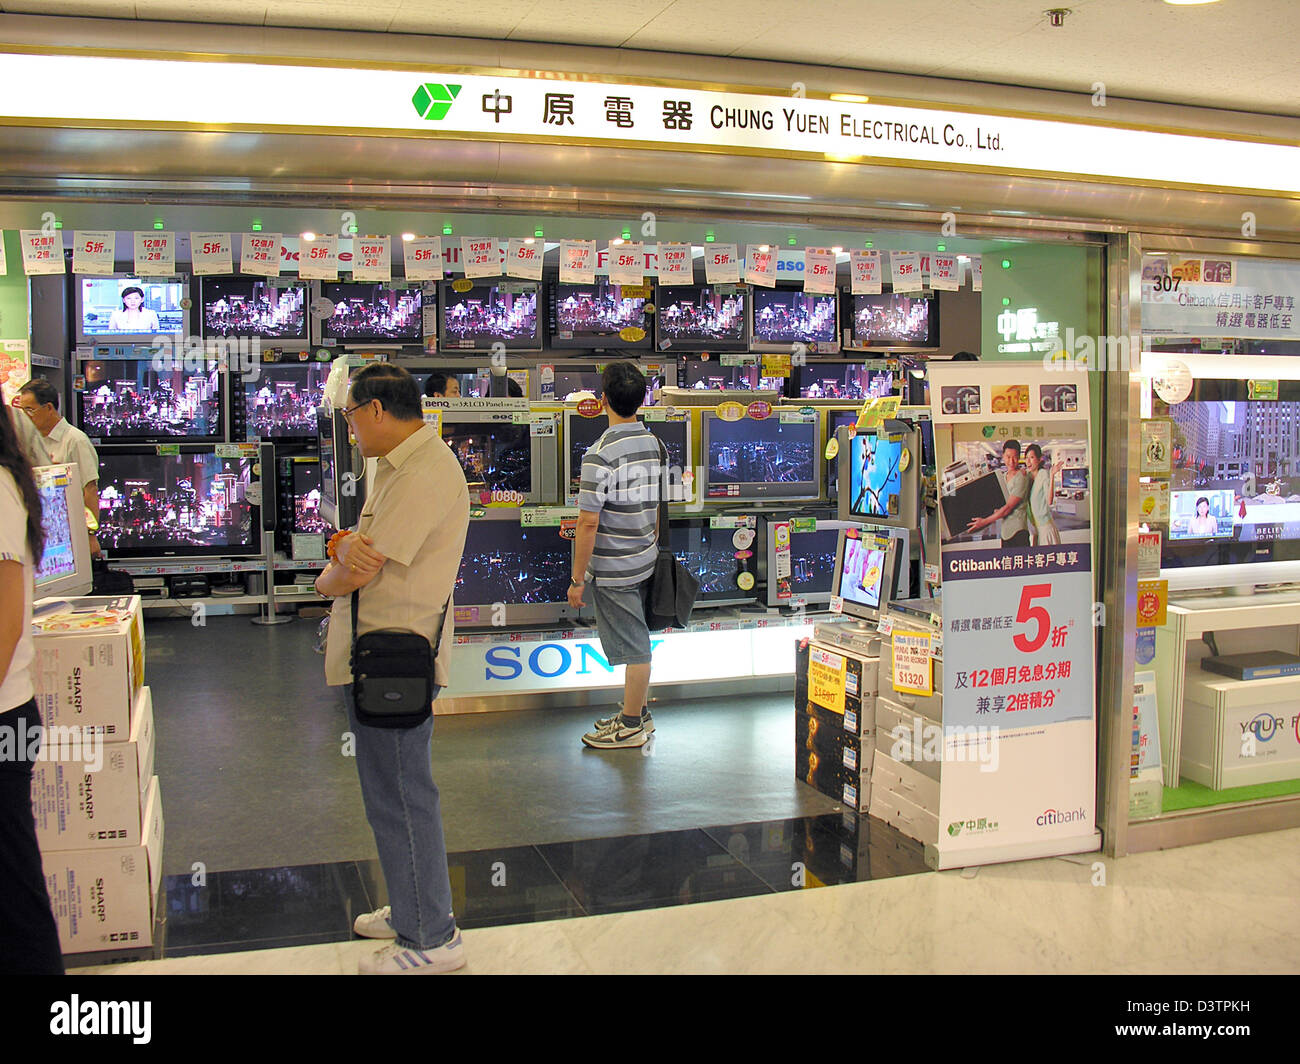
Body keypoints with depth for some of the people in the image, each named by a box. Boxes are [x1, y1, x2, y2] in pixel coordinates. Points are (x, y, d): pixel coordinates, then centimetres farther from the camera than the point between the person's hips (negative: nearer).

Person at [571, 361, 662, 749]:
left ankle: (631, 728, 16)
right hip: (645, 561, 7)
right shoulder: (653, 444, 4)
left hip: (613, 569, -7)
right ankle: (638, 713, 32)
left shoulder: (600, 454, -20)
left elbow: (589, 522, -20)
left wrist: (577, 579, -13)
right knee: (637, 642, 19)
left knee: (633, 647, 2)